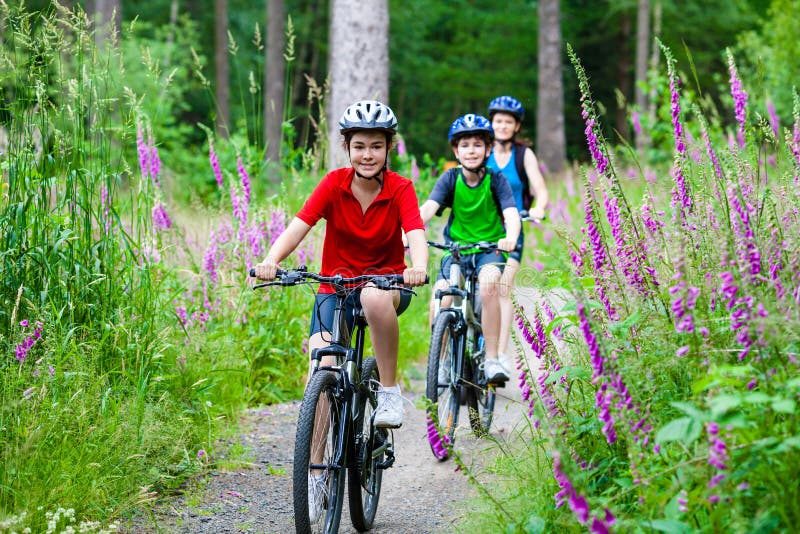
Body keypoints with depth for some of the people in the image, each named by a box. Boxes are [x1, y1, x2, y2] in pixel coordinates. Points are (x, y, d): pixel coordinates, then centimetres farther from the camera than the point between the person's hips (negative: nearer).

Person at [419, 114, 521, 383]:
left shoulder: (496, 180, -8)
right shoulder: (450, 178, -6)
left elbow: (511, 213, -21)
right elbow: (428, 208, -20)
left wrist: (510, 238, -44)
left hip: (490, 248, -2)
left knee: (488, 285, -32)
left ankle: (492, 359, -22)